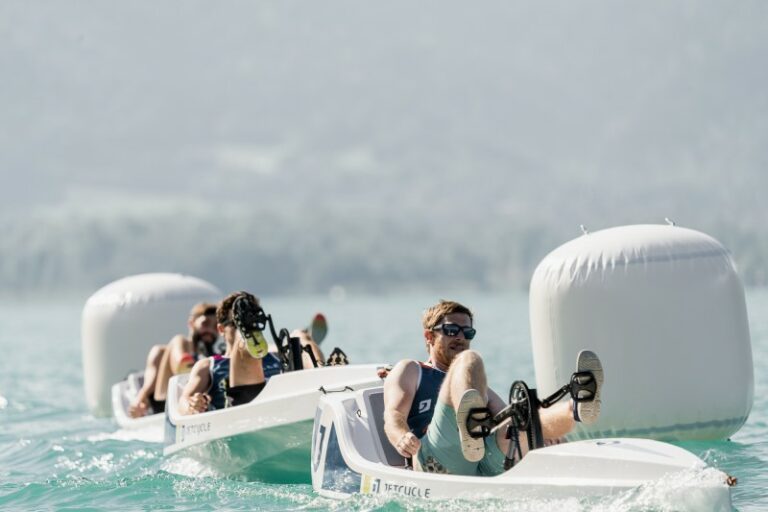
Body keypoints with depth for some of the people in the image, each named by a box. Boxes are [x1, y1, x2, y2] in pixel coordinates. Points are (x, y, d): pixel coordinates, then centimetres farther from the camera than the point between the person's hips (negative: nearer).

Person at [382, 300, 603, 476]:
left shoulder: (480, 388, 39)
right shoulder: (410, 371, 28)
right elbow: (393, 415, 8)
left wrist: (542, 431, -7)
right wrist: (401, 438, -19)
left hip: (490, 464, 4)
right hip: (439, 461, -4)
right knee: (469, 360, -22)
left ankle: (579, 408, -62)